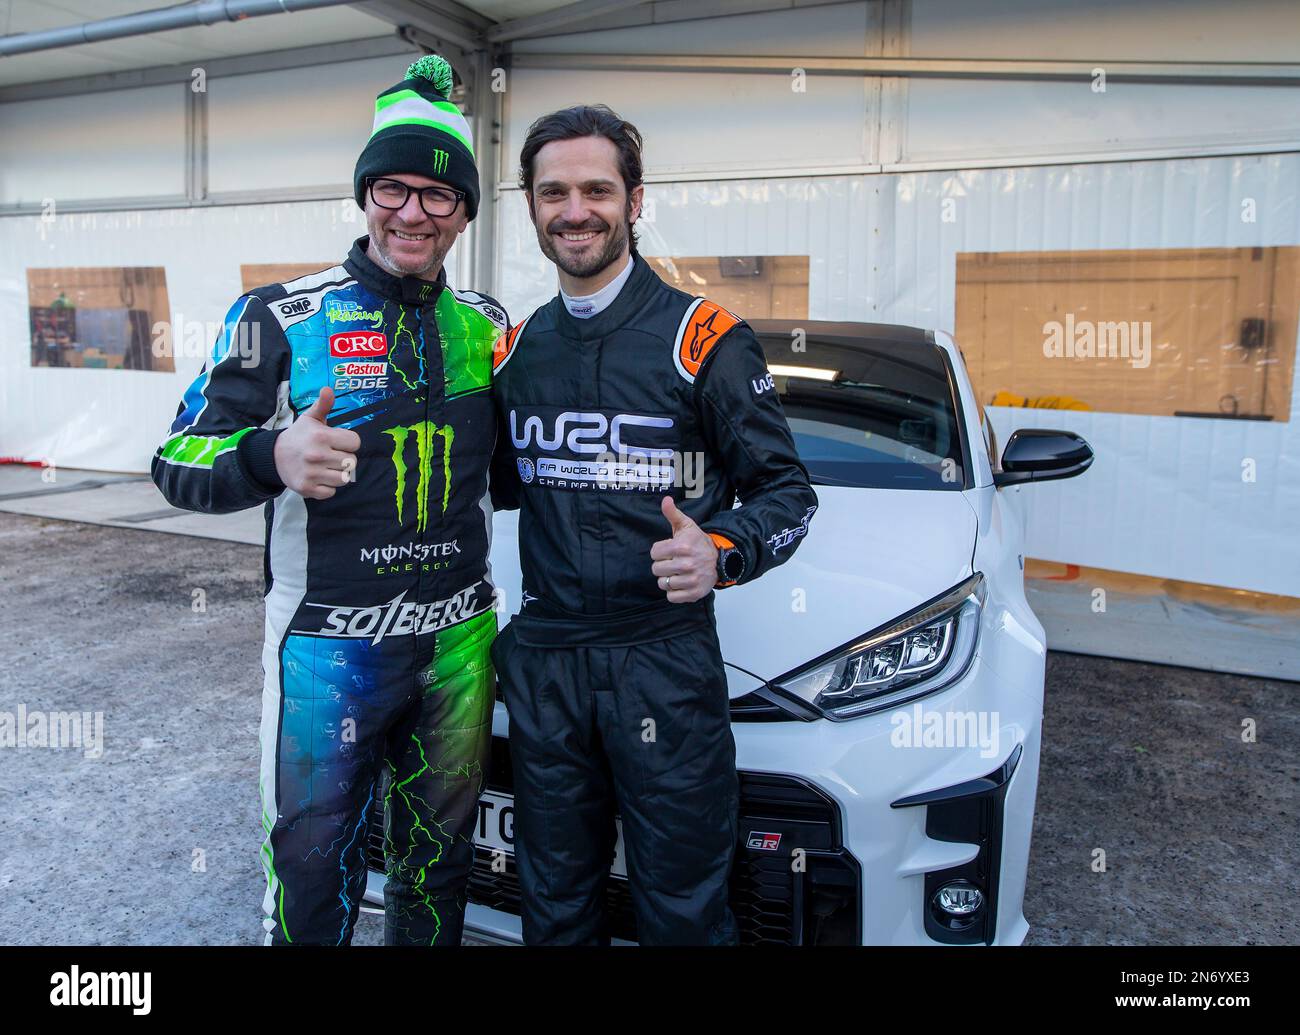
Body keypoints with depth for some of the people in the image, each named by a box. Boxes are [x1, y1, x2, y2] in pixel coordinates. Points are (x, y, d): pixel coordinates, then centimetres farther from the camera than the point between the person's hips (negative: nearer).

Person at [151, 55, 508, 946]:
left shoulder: (487, 327, 6)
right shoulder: (283, 318, -6)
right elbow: (179, 464, -9)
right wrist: (272, 458, -29)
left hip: (458, 642, 4)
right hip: (327, 647, -3)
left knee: (441, 855, 19)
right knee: (312, 861, 9)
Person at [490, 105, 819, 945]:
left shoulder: (704, 338, -7)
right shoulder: (516, 349, 10)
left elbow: (787, 489, -4)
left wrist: (722, 553, -23)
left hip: (665, 660, -4)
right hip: (542, 655, 5)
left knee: (683, 908, 9)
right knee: (555, 904, 20)